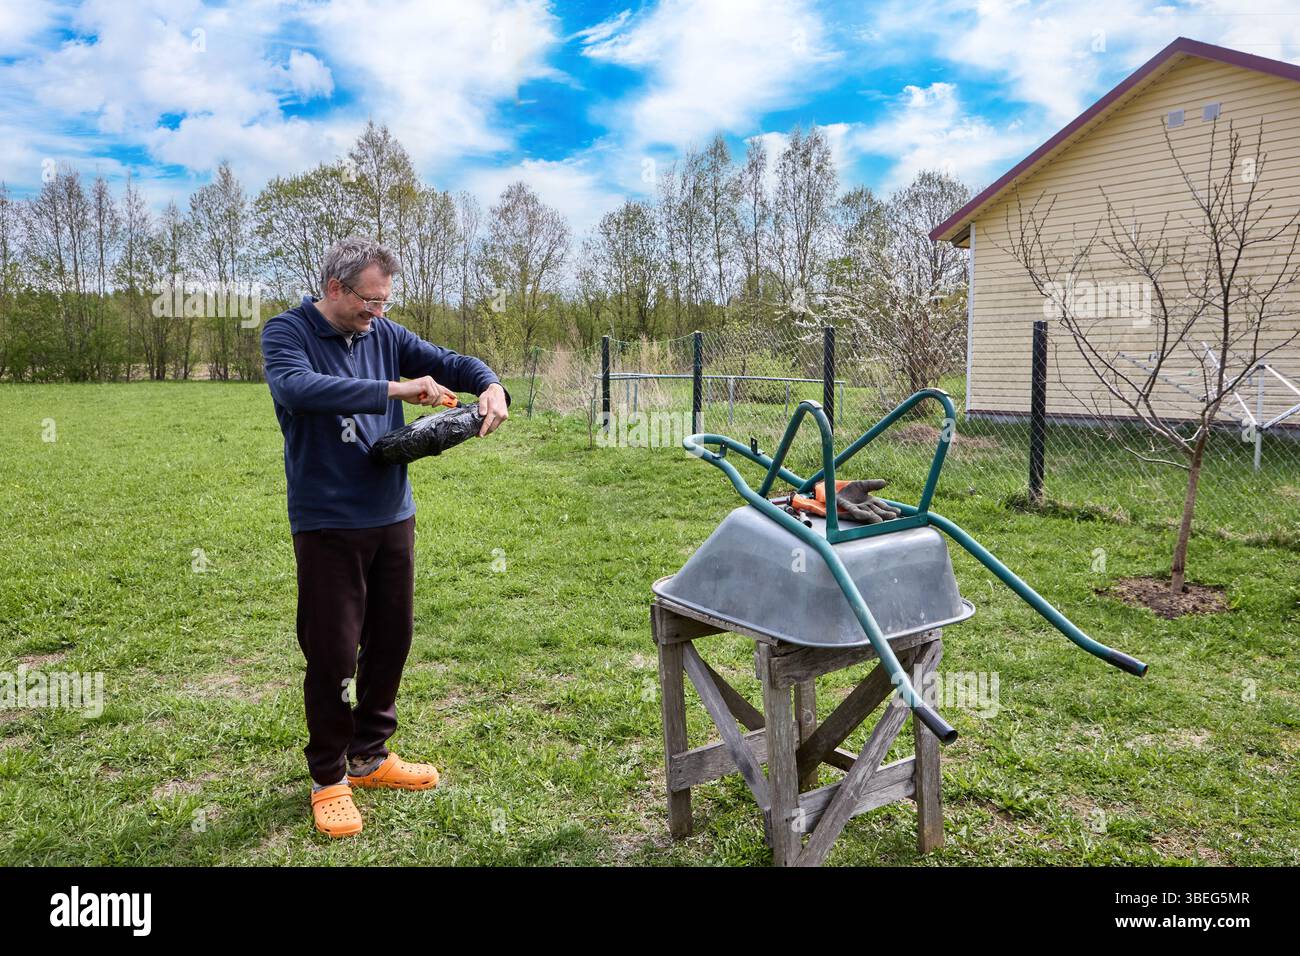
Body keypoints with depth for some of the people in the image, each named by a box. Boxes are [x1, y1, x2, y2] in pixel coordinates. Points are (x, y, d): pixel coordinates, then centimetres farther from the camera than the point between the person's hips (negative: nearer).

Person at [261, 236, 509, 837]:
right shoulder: (287, 332, -8)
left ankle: (370, 755, 32)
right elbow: (299, 388, -28)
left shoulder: (383, 334, 6)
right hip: (327, 524, -5)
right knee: (333, 653, 0)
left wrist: (490, 386, -13)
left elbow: (449, 362, 9)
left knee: (391, 639, 13)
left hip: (392, 516, 6)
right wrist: (394, 389, -31)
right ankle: (329, 778, 20)